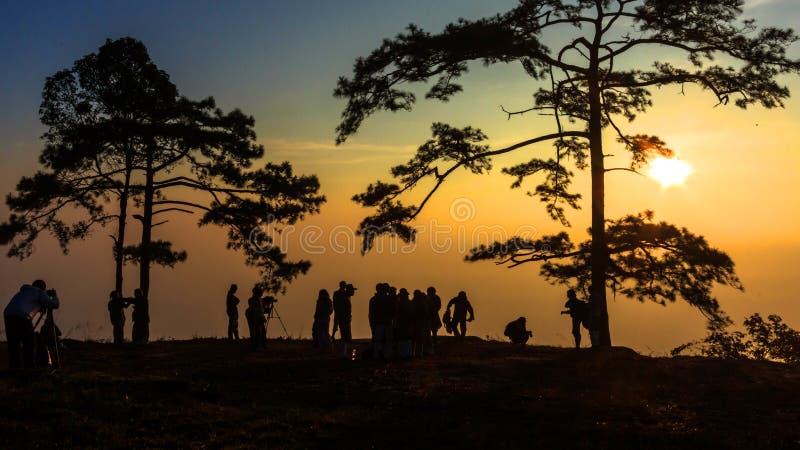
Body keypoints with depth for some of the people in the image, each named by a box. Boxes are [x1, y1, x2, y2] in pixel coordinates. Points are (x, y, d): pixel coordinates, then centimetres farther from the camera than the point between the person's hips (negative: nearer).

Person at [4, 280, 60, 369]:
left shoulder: (23, 291, 32)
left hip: (8, 315, 6)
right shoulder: (40, 293, 13)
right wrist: (54, 296, 29)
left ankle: (14, 367, 9)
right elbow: (55, 305, 9)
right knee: (28, 345, 4)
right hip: (23, 318, -6)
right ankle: (28, 367, 2)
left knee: (13, 345, 11)